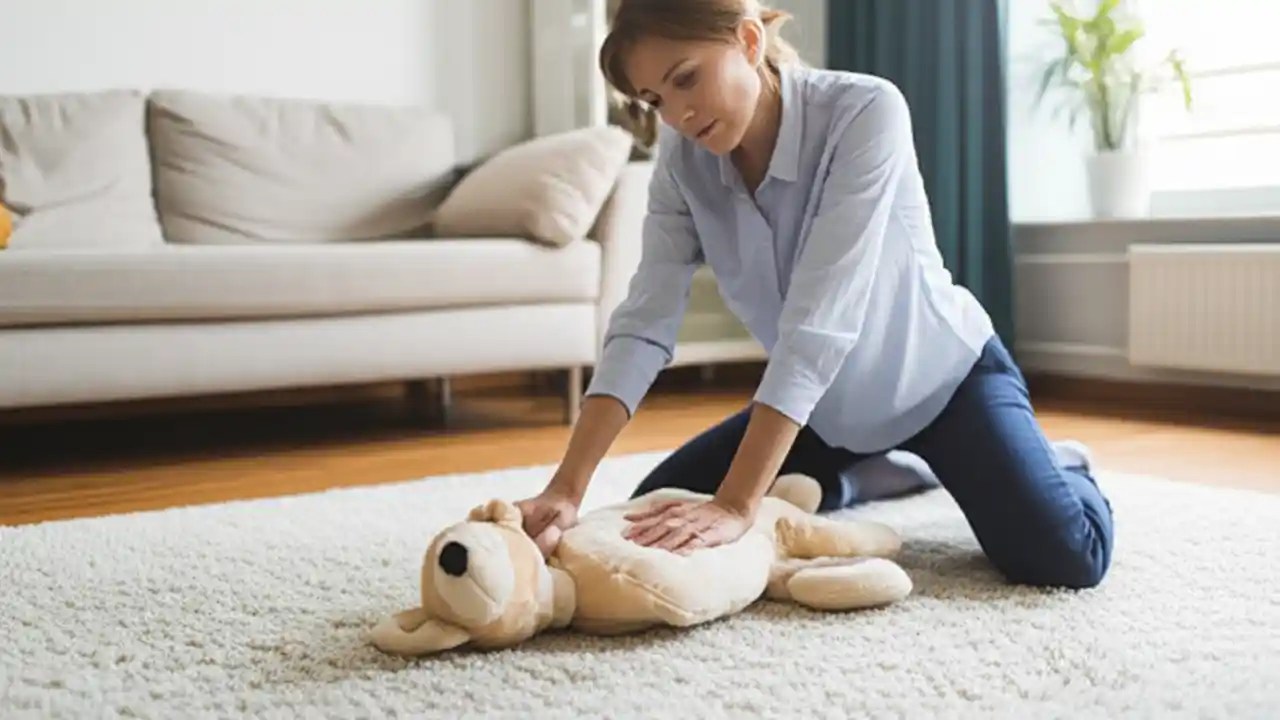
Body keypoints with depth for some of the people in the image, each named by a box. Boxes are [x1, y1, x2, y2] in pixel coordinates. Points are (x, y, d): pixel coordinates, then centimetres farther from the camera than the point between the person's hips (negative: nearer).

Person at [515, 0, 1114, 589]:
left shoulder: (865, 111, -31)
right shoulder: (682, 157, -15)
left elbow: (818, 322, -38)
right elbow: (644, 322, -22)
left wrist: (736, 504, -43)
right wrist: (566, 488, -34)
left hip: (941, 376, -5)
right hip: (820, 404, 5)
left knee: (1065, 555, -25)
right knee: (655, 514, 0)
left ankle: (1055, 467, 14)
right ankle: (861, 477, 21)